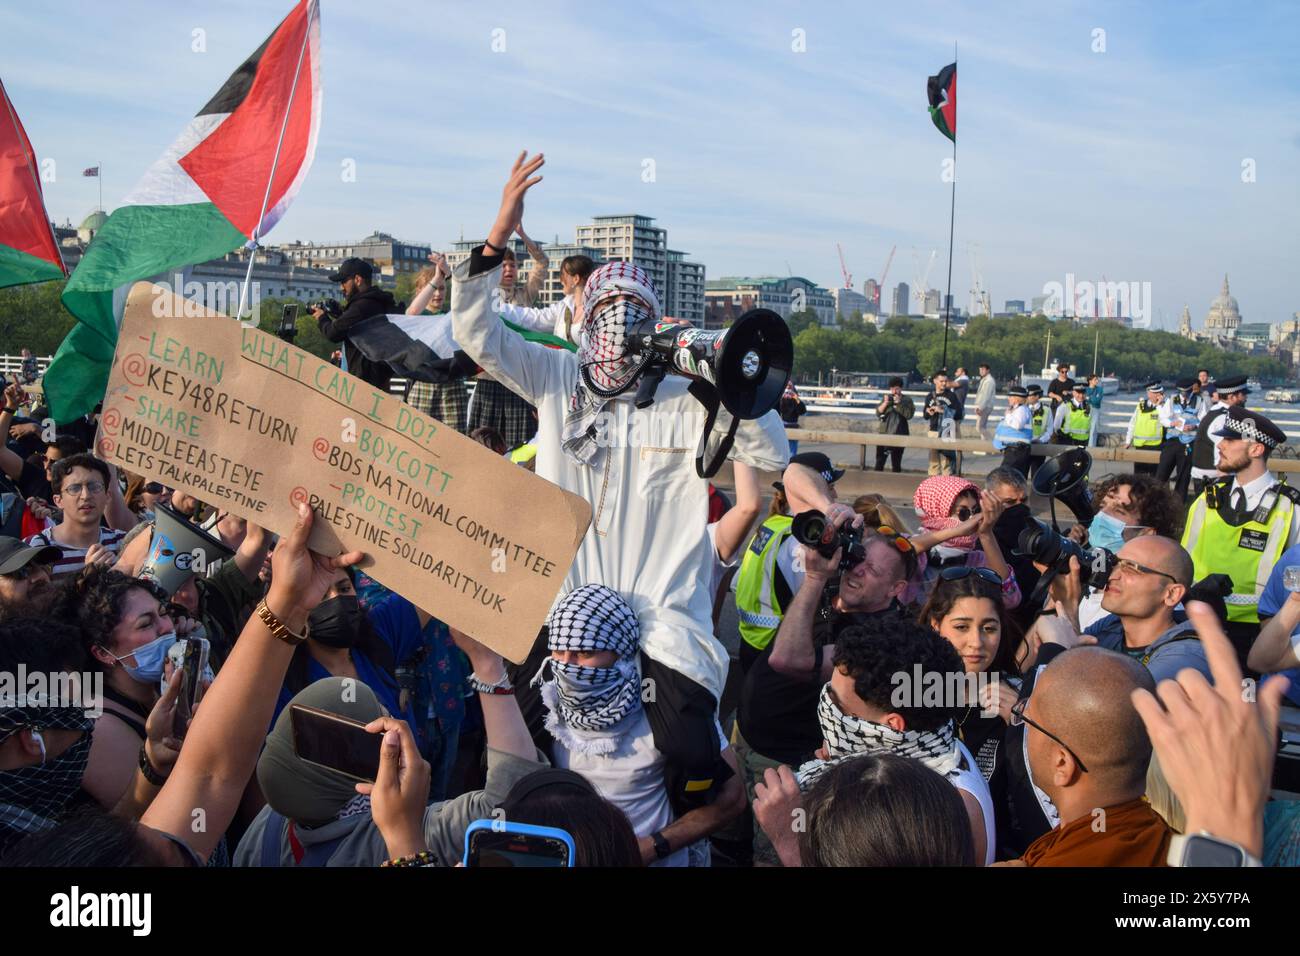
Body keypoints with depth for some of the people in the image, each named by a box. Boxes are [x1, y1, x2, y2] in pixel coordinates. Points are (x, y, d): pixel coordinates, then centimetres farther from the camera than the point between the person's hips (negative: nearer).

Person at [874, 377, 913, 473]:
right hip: (884, 433, 2)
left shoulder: (907, 400, 0)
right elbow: (878, 413, 3)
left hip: (899, 434, -2)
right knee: (879, 461, 2)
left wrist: (898, 403, -17)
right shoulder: (886, 397, 9)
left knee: (896, 462, 4)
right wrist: (885, 403, -11)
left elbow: (909, 415, -13)